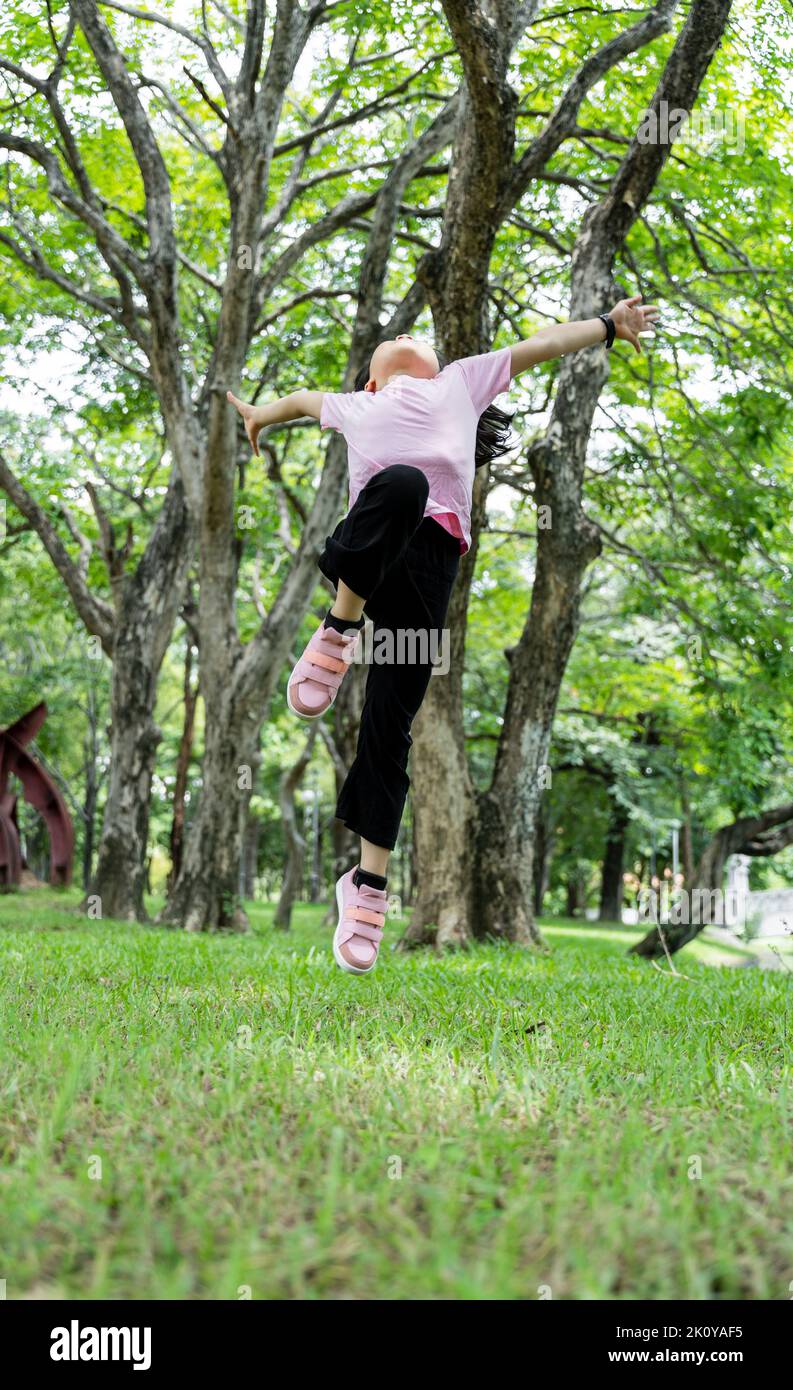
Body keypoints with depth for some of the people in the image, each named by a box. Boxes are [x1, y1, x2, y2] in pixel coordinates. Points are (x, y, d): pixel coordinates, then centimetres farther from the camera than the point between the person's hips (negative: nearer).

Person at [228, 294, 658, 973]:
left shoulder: (462, 380, 34)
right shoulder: (355, 405, 35)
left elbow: (540, 344, 35)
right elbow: (307, 399, 56)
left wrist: (610, 324, 32)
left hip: (431, 563, 0)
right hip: (364, 552, 0)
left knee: (390, 726, -9)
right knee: (402, 483, -36)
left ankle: (369, 884, -4)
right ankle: (339, 633, -27)